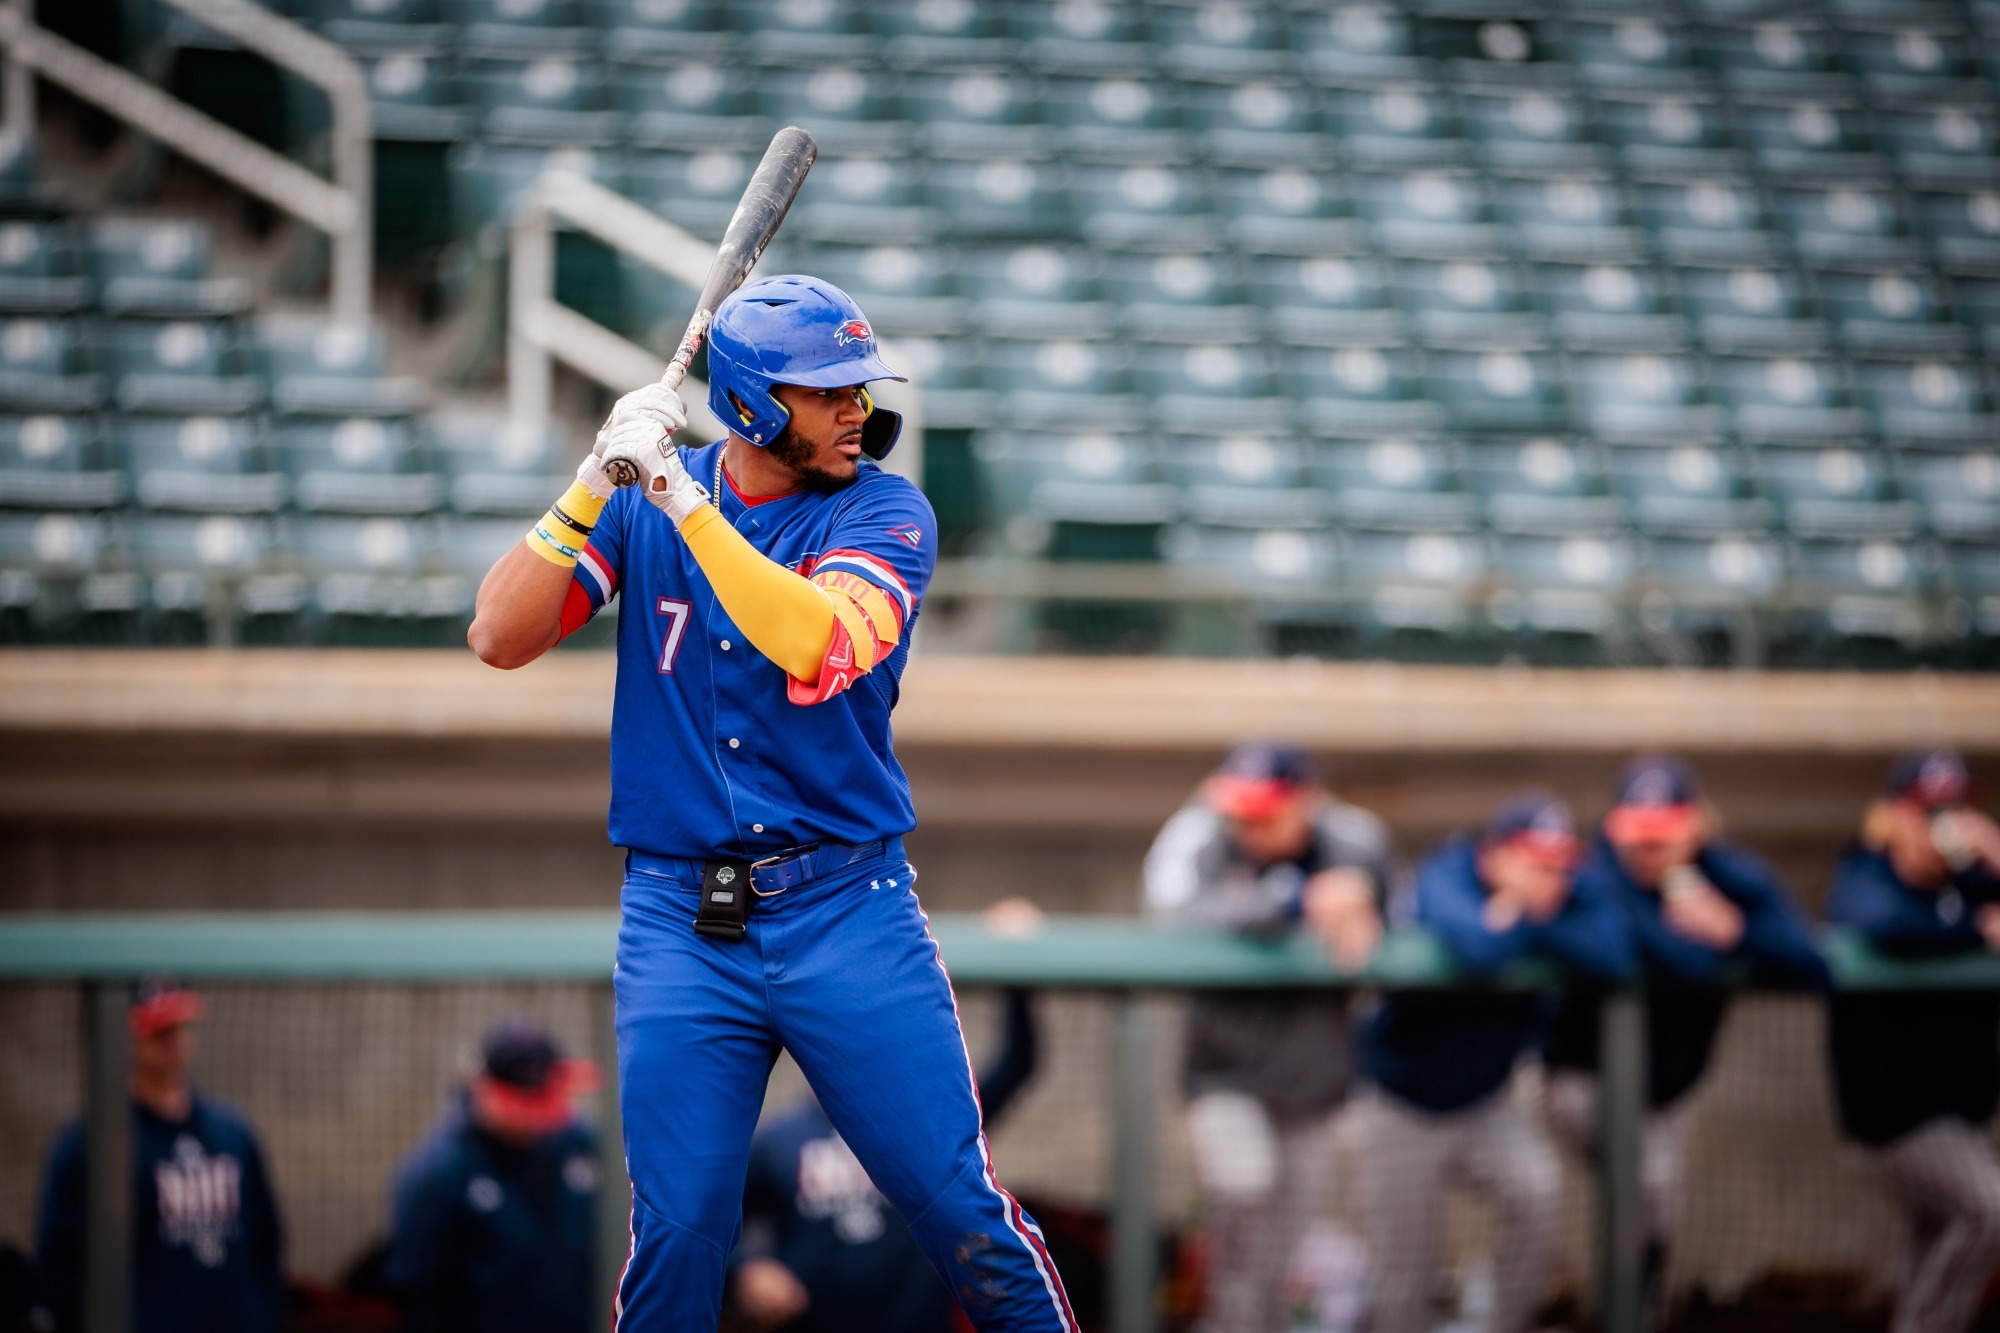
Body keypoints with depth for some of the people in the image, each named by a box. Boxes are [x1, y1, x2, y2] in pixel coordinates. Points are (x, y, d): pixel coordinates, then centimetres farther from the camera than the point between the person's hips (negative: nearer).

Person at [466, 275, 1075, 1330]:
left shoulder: (884, 512, -2)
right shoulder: (640, 504, 6)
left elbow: (820, 648, -21)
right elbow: (500, 638, -4)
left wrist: (683, 500, -23)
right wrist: (597, 482, -14)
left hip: (847, 914, -1)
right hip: (677, 919, 1)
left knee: (965, 1217, -5)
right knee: (676, 1236, -2)